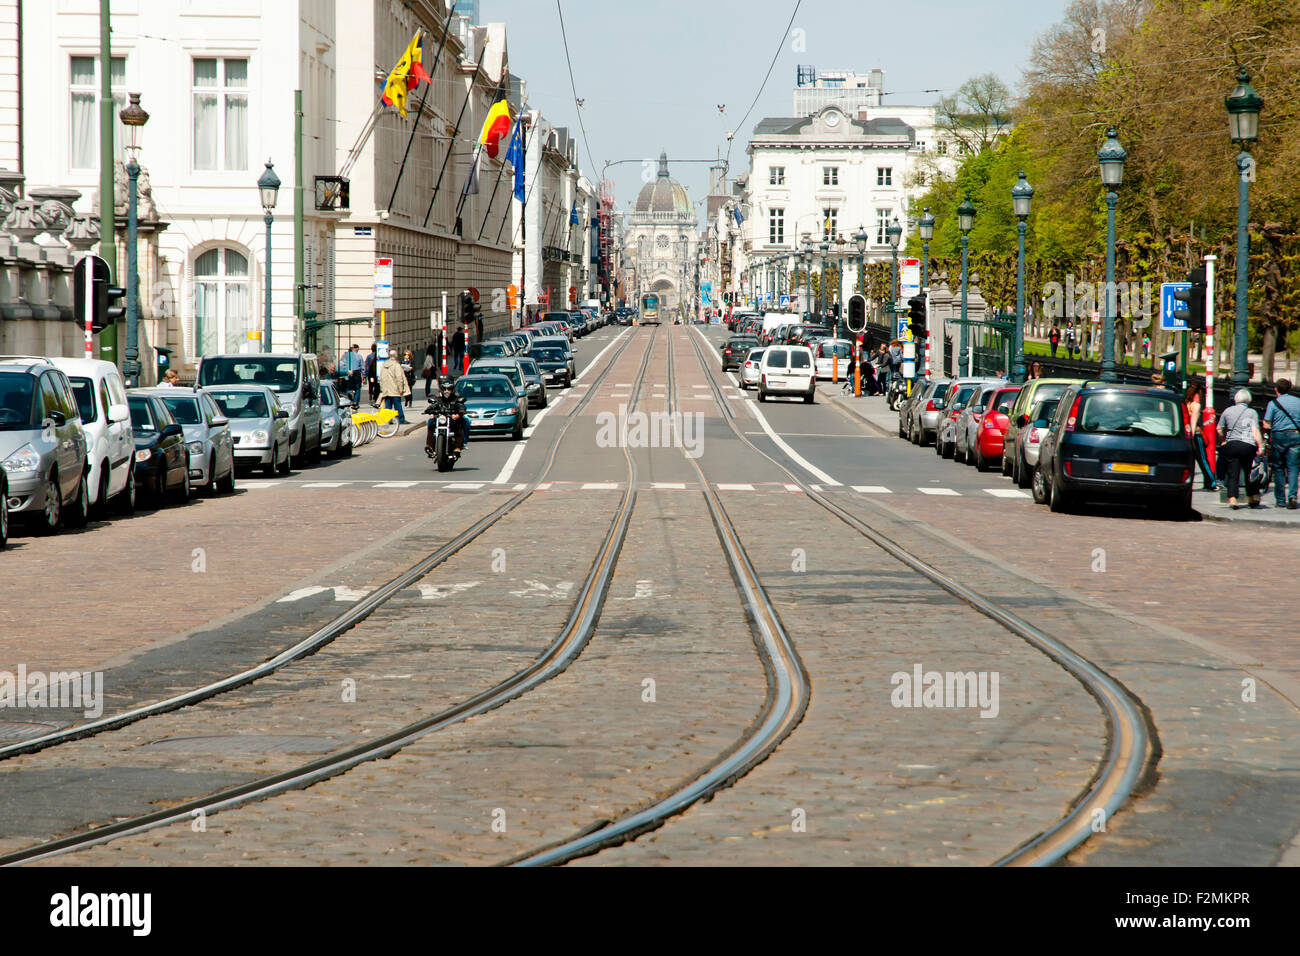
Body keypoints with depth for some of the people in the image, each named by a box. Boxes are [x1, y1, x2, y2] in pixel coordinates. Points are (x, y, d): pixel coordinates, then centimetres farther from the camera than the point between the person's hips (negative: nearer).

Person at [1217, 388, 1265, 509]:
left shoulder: (1228, 411, 11)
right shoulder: (1252, 412, 3)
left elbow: (1219, 429, 17)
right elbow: (1255, 431, -8)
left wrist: (1224, 441, 32)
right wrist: (1260, 446, -9)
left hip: (1231, 444, 2)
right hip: (1248, 445, -2)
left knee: (1233, 474, 1)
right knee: (1249, 473, 12)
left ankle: (1232, 499, -14)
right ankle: (1253, 499, 20)